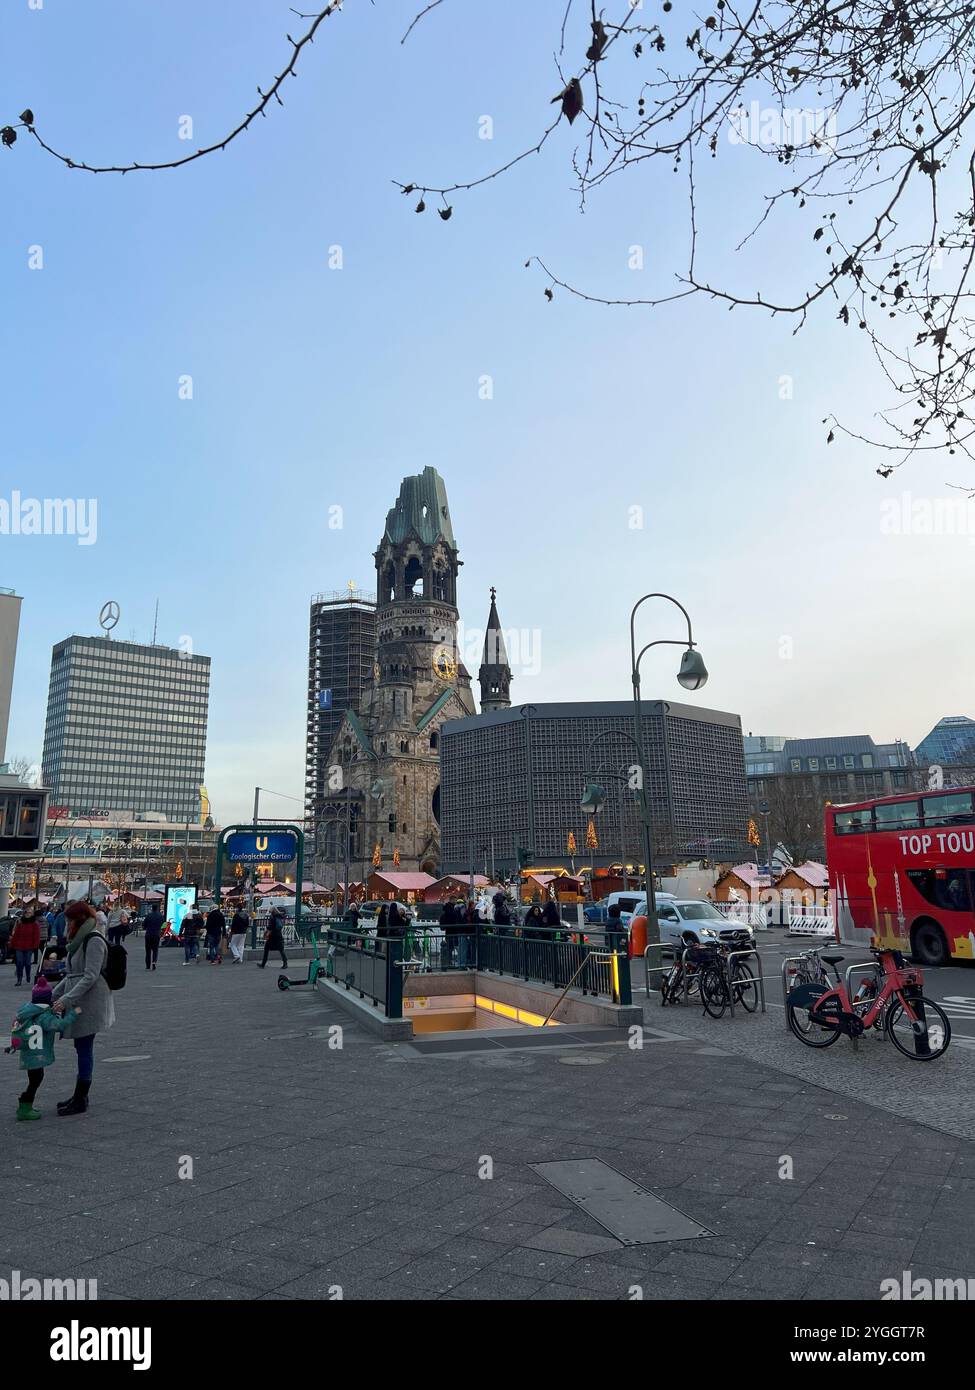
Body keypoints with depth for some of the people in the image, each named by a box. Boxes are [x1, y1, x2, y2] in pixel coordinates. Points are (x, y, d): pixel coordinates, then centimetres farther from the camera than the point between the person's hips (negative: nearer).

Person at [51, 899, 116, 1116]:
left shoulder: (94, 941, -15)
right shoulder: (80, 941, 16)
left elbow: (90, 976, -21)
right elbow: (71, 975, 21)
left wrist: (66, 999, -24)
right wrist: (54, 995, 16)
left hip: (90, 1003, -9)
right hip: (79, 1003, 9)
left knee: (84, 1050, -2)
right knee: (82, 1049, 15)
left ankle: (80, 1101, 6)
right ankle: (80, 1096, 25)